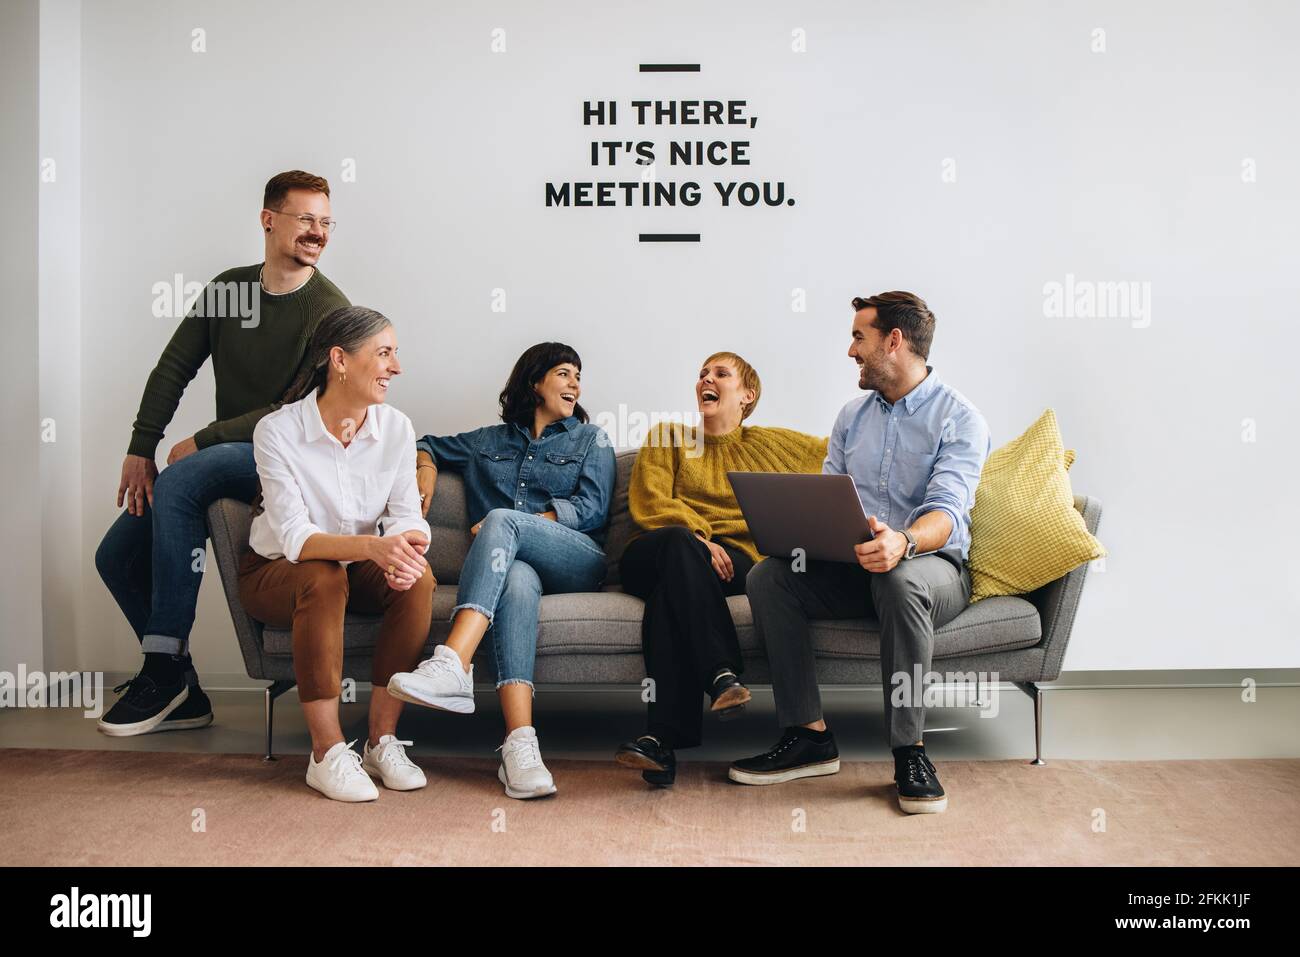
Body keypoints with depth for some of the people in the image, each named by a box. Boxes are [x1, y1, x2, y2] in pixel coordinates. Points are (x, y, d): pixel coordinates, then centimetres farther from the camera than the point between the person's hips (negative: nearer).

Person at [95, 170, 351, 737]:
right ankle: (181, 697, 6)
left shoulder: (329, 309, -10)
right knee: (117, 555, -3)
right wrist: (140, 450, -3)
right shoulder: (227, 287, 8)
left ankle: (164, 666, -25)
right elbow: (174, 368, 9)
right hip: (222, 454, 7)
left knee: (179, 480, -33)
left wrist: (202, 440, -17)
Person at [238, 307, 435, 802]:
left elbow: (409, 518, -12)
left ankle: (383, 741, -18)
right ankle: (327, 753, -27)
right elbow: (294, 536, -29)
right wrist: (372, 546, -47)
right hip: (275, 573, -3)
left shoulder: (395, 428, -7)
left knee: (419, 577, -27)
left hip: (359, 570, 4)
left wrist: (405, 548, -37)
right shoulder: (277, 431, -20)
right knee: (324, 577, -37)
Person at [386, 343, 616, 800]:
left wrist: (506, 525, -3)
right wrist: (427, 466, 14)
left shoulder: (591, 439, 21)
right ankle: (520, 743, -56)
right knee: (516, 579, -38)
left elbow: (592, 508, 6)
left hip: (577, 562, -1)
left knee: (500, 519, -32)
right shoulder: (487, 441, 28)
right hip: (508, 559, 1)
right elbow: (429, 444, 41)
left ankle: (453, 665, -53)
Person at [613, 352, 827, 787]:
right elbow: (650, 504, 5)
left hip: (733, 559, 0)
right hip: (652, 556, 0)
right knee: (678, 541, -39)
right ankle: (721, 675, -50)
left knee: (672, 588, -37)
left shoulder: (771, 444, 27)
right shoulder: (667, 437, 23)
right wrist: (696, 539, -11)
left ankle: (663, 736, -47)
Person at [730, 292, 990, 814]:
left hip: (931, 563, -5)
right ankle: (809, 736, -20)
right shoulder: (853, 415, 15)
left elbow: (946, 511, -20)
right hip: (852, 564, 5)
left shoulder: (960, 418, -5)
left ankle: (910, 751, -29)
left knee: (901, 580, -41)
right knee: (768, 577, -21)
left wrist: (903, 542, -43)